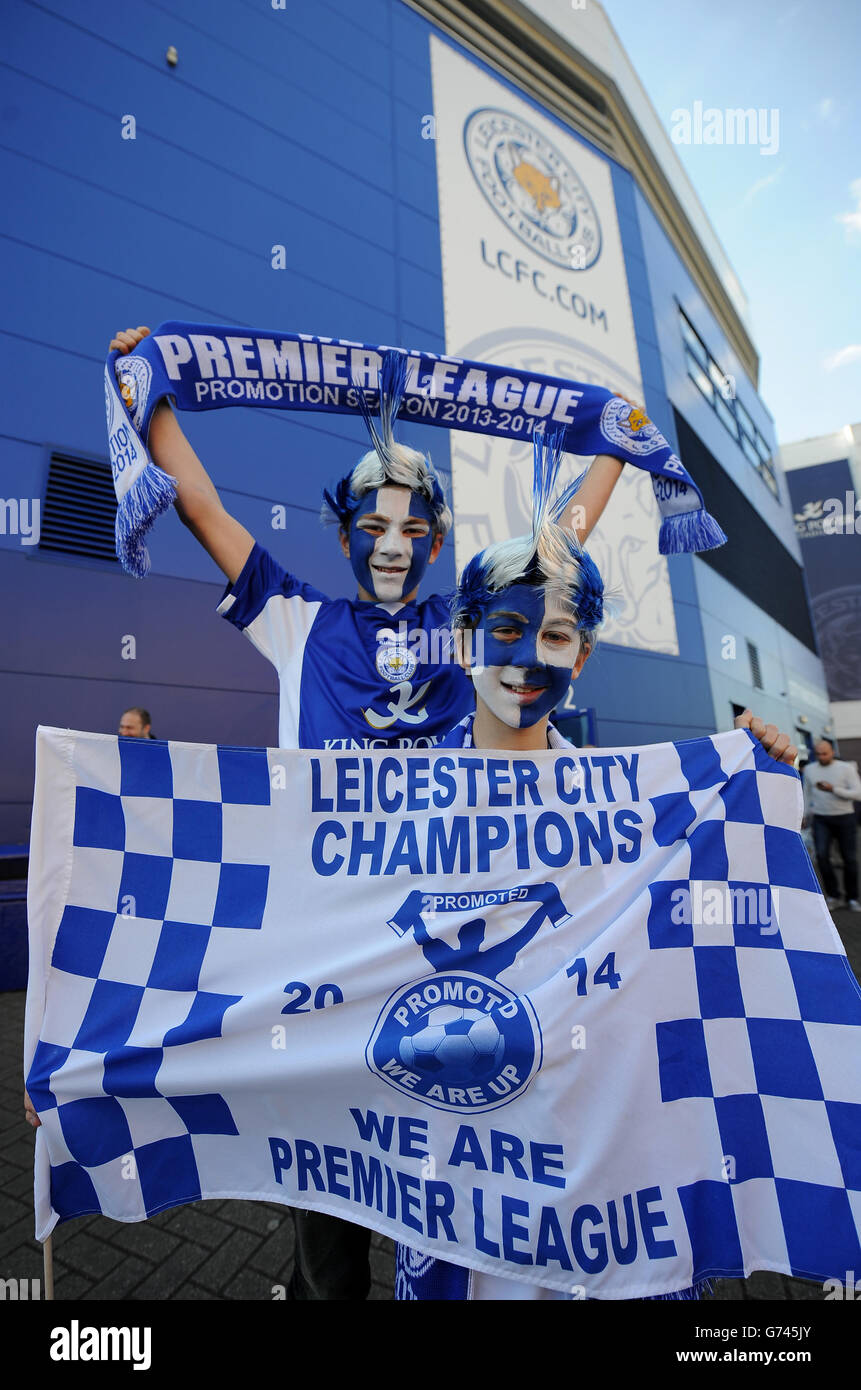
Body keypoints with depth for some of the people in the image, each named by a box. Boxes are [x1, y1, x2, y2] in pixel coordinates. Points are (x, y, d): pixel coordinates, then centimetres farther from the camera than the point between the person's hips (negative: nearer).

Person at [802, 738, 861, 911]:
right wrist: (805, 815, 21)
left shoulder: (847, 768, -3)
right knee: (822, 855, -13)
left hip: (844, 817, -2)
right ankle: (832, 896, -1)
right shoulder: (809, 769, 8)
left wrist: (833, 789, -22)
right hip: (821, 819, 2)